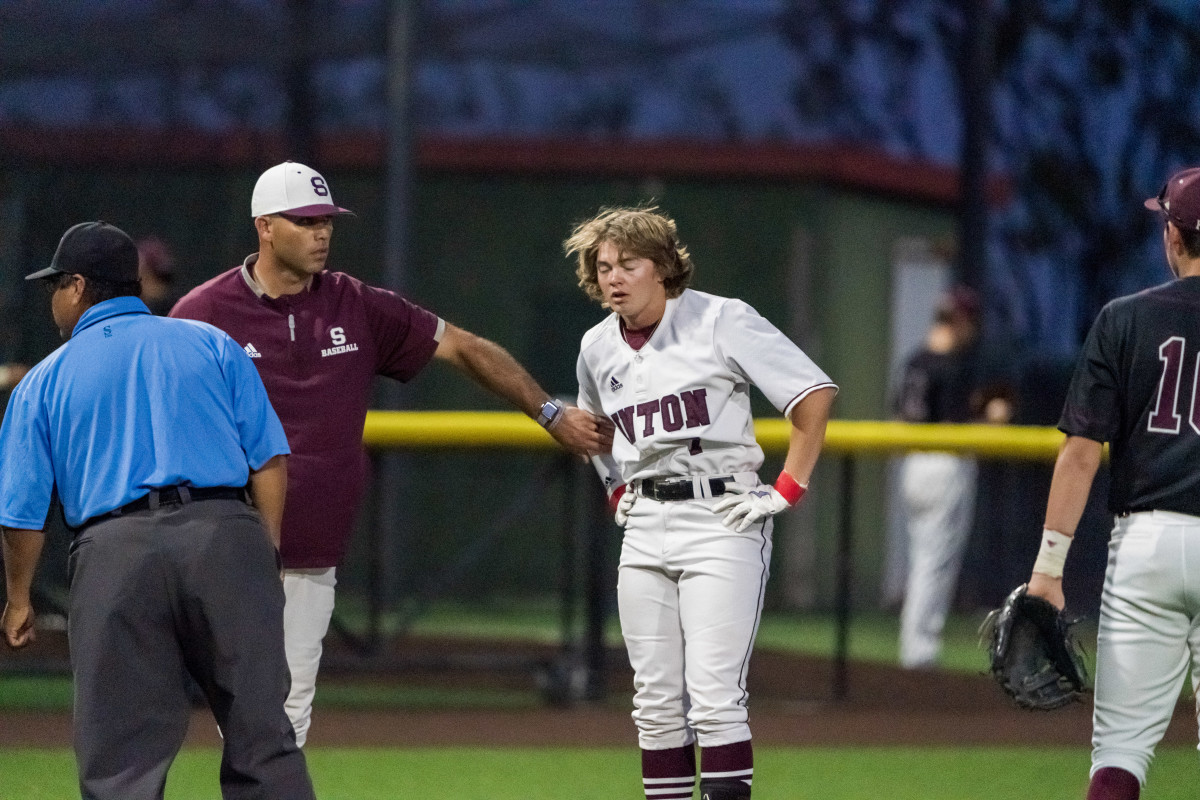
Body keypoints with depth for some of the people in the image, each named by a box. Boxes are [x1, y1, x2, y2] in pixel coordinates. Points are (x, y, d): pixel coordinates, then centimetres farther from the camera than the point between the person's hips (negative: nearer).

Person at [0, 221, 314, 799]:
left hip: (114, 554, -1)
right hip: (228, 535, 1)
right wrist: (264, 555, 11)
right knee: (262, 736, 3)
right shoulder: (213, 344, 16)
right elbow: (269, 458, 8)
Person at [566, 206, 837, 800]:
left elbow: (815, 393, -10)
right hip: (644, 529, 6)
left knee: (715, 697, -14)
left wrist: (788, 489, -12)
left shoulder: (720, 321, -9)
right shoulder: (598, 348, 9)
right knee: (656, 702, 6)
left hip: (721, 519, -6)